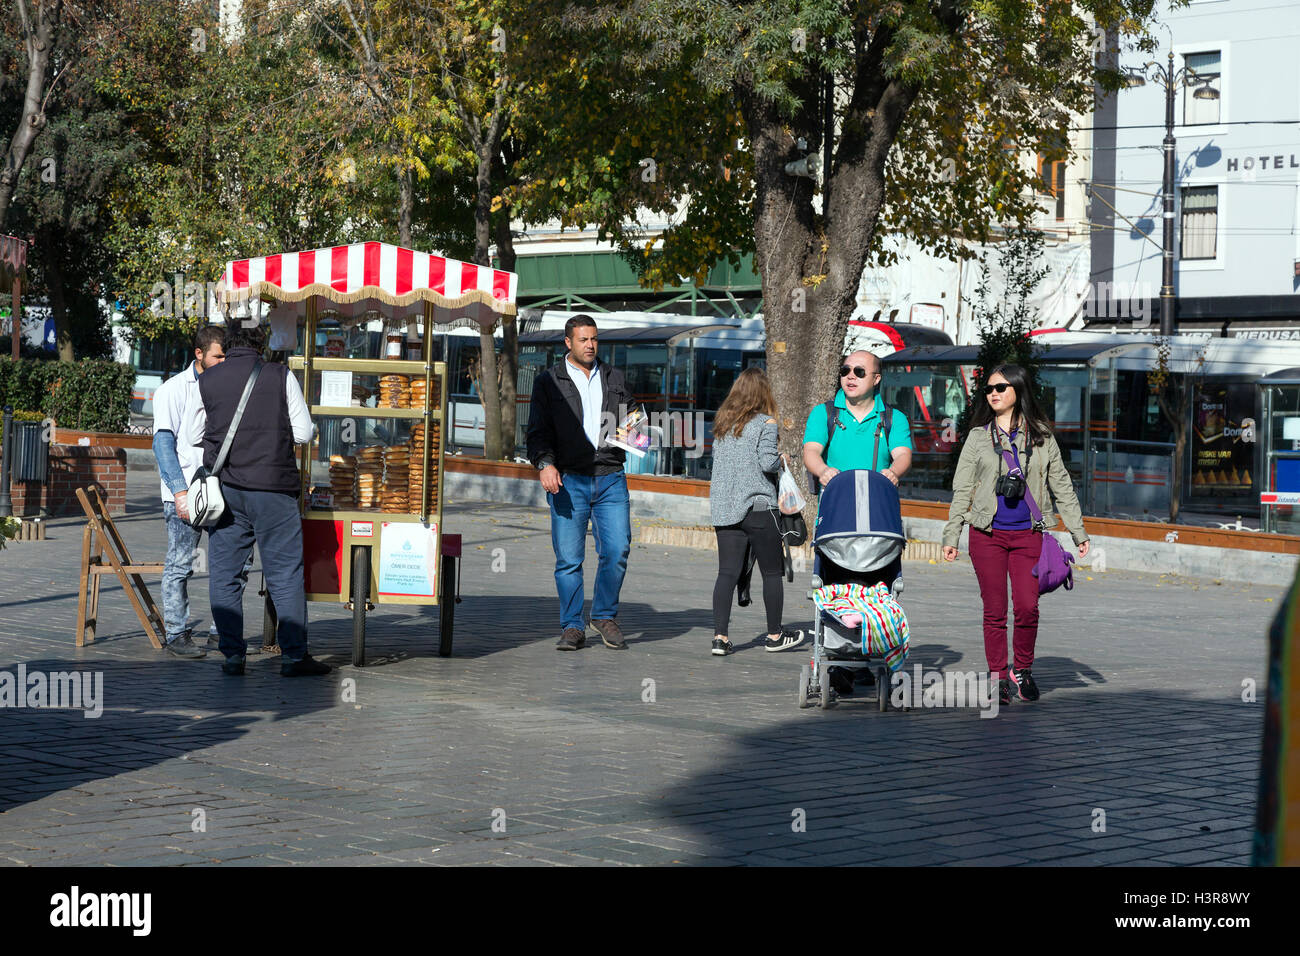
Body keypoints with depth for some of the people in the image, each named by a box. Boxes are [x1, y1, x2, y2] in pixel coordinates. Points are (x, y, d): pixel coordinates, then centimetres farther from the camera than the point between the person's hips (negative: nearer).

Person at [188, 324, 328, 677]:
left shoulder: (207, 382, 5)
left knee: (224, 575, 8)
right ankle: (293, 655, 2)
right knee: (285, 574, 3)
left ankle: (233, 655, 7)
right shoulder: (281, 376, -1)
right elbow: (303, 433, 0)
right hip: (273, 488, -2)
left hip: (223, 488, 2)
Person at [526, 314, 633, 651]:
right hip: (568, 480, -2)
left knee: (617, 551, -7)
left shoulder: (614, 378, 17)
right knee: (568, 558, -3)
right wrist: (545, 464, -15)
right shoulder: (549, 381, 8)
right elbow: (538, 431, 2)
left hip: (610, 478, 2)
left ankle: (605, 615, 13)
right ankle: (572, 627, 7)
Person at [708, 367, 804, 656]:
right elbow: (767, 463, -14)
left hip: (723, 508, 5)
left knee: (727, 572, 3)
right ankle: (775, 635, 16)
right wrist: (781, 458, 5)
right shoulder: (766, 423, -7)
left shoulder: (722, 422, 10)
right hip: (757, 506, -5)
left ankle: (720, 636, -6)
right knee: (772, 572, 8)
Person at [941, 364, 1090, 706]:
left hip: (1027, 534, 0)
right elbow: (962, 489, 8)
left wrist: (1078, 532, 8)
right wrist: (951, 536, 3)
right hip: (987, 533, 0)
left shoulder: (1040, 436, 8)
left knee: (1027, 606, -9)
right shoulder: (978, 436, 8)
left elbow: (1062, 486, 12)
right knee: (994, 610, 0)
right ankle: (998, 677, 10)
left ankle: (1022, 671, 11)